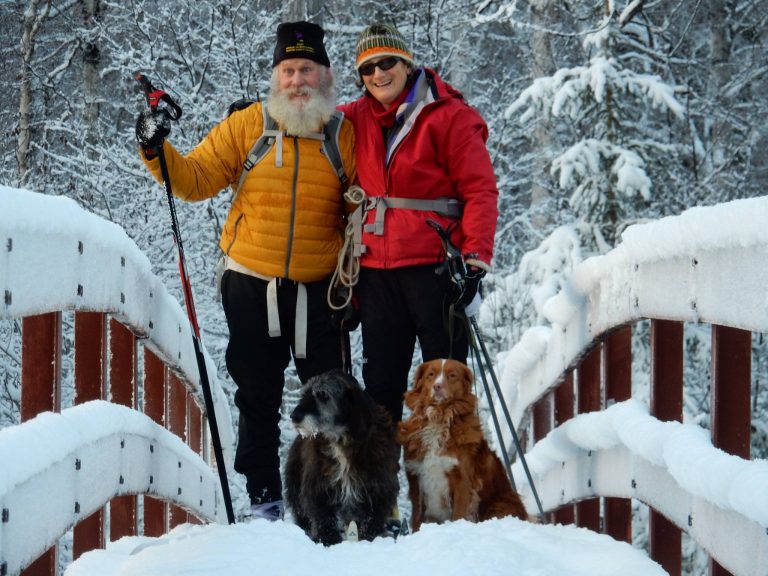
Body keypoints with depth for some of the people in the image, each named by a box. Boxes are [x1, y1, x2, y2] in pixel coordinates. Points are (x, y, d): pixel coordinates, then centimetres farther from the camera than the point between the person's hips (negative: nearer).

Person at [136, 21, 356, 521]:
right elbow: (196, 180, 0)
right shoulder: (246, 125, 0)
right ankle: (264, 498, 18)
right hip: (251, 286, 1)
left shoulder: (345, 133, 0)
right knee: (258, 399, 9)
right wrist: (158, 153, -17)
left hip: (319, 289, -1)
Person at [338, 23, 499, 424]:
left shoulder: (449, 117, -5)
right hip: (376, 269, 5)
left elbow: (480, 190, -9)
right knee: (380, 381, 11)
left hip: (435, 266, -5)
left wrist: (476, 256, -19)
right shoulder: (356, 118, 11)